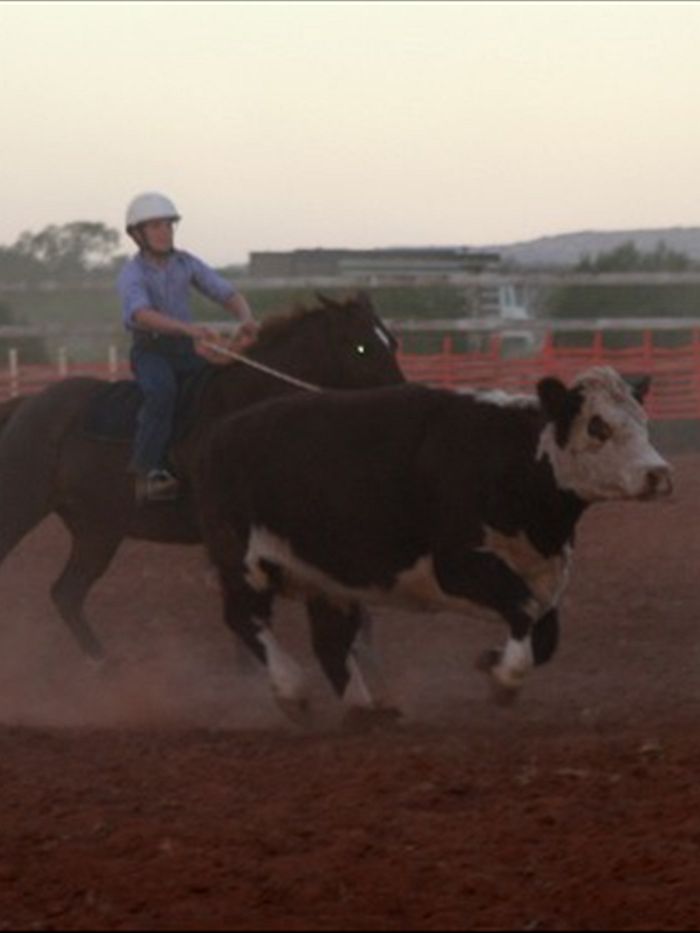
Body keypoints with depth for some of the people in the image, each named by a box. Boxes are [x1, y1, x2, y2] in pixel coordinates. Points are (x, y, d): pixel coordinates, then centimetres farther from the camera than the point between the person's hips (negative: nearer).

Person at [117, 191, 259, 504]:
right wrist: (189, 328, -46)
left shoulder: (186, 263, 4)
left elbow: (227, 293, -1)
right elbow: (141, 314, -30)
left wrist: (246, 320, -24)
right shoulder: (132, 273, -12)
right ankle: (147, 472, -35)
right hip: (150, 351, -5)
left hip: (187, 348, 5)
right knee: (162, 391, -35)